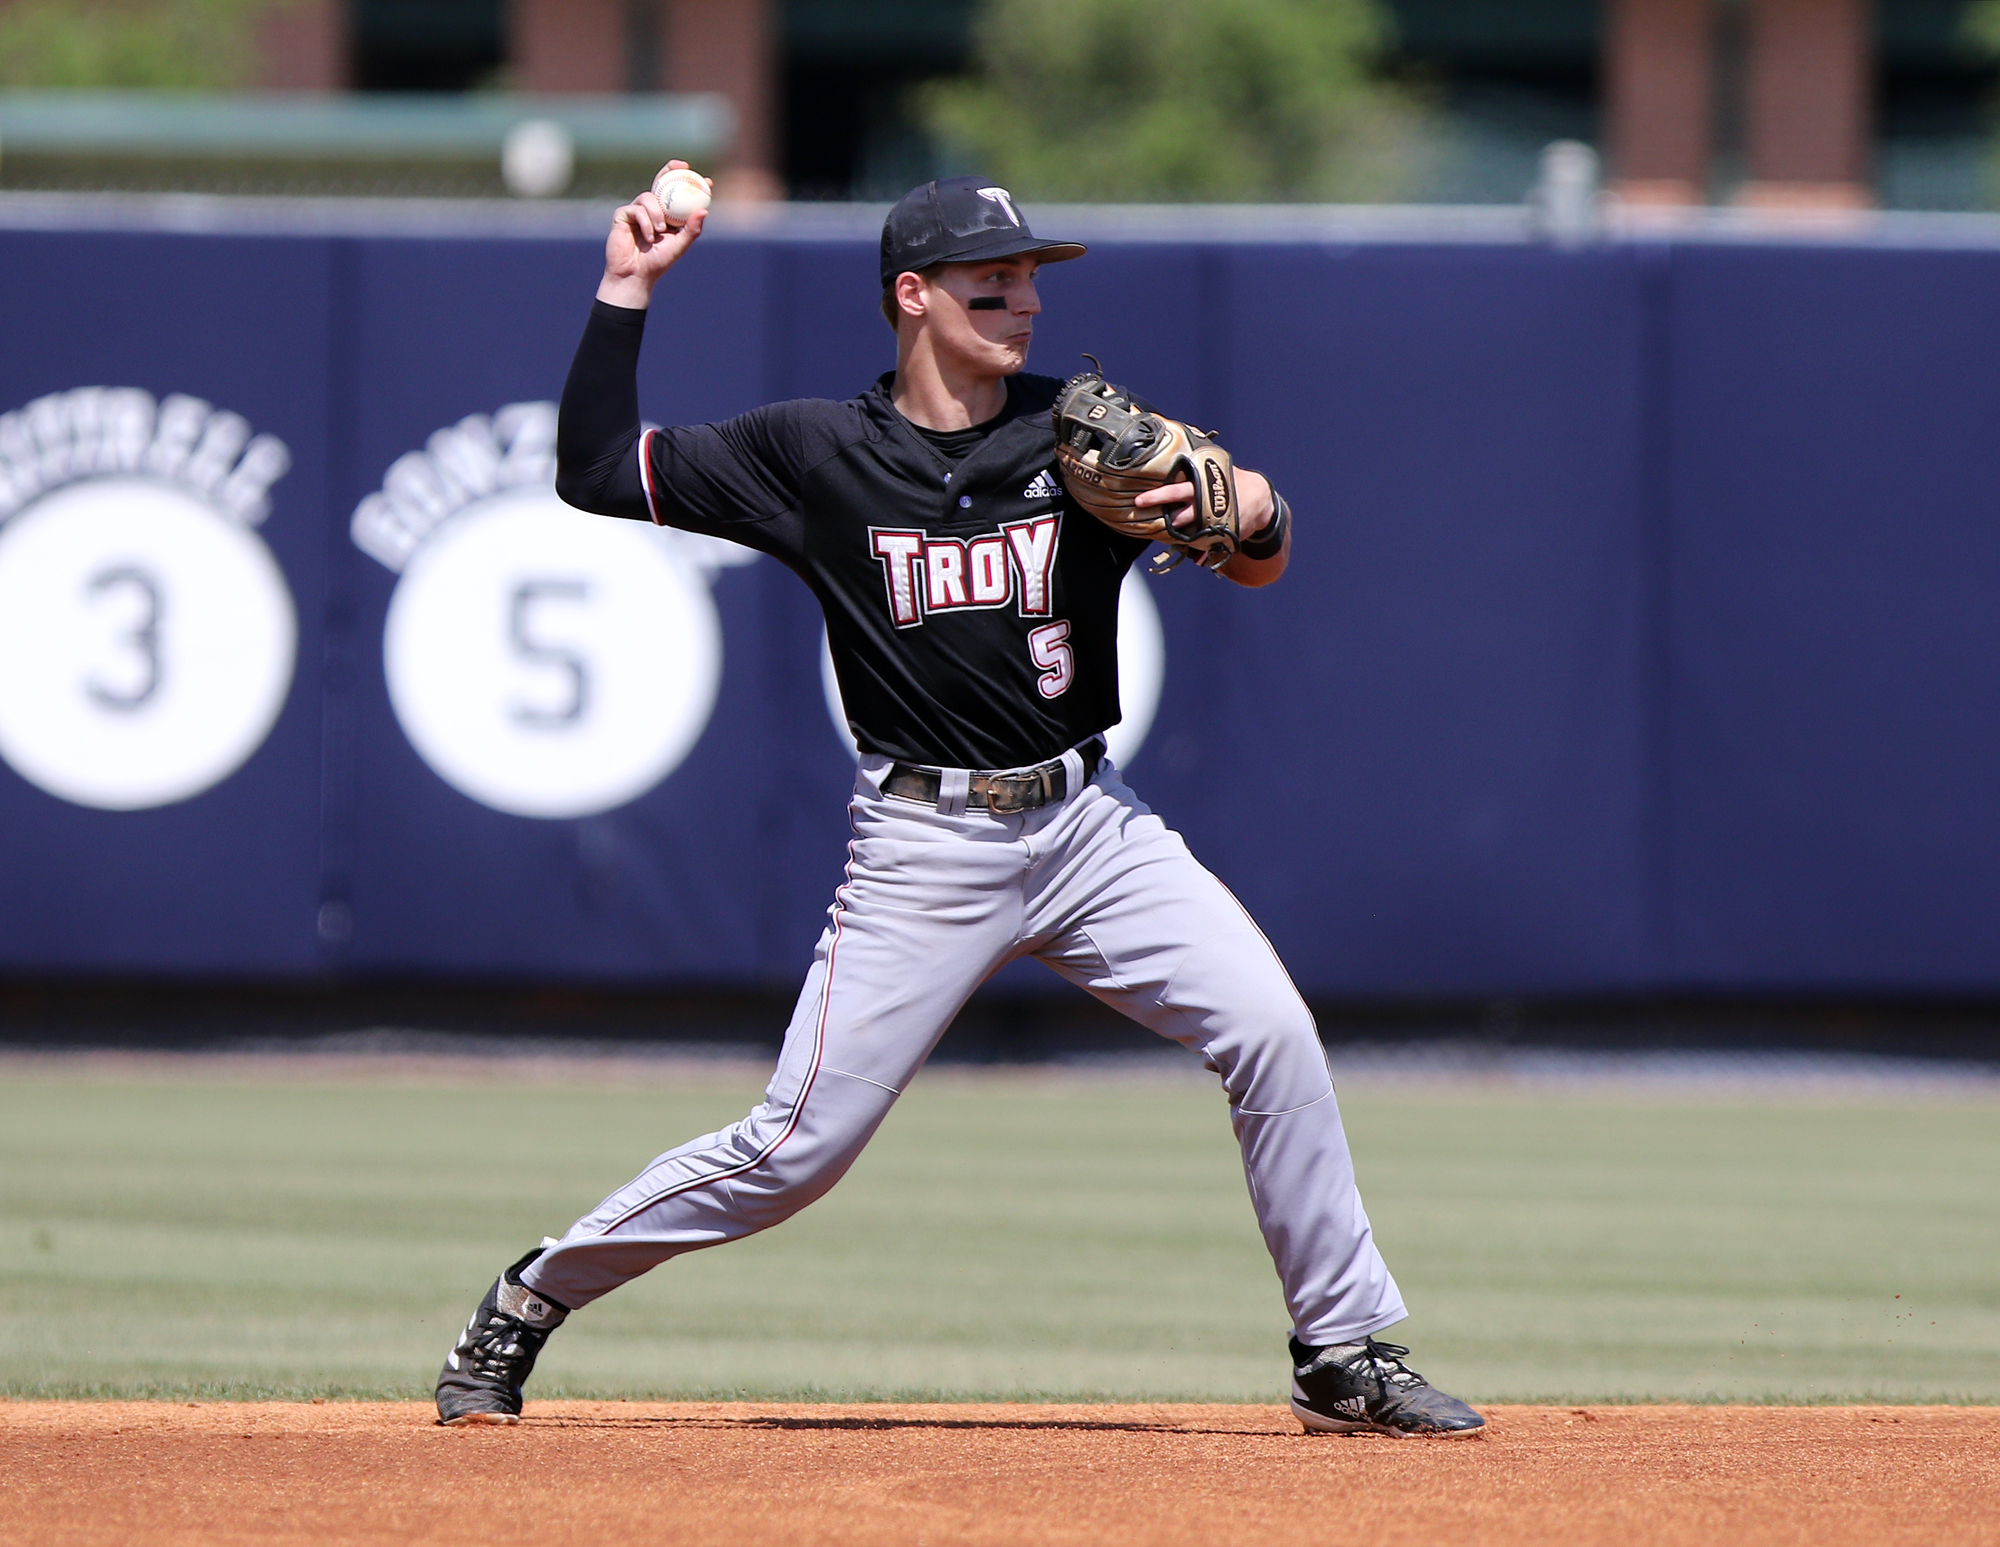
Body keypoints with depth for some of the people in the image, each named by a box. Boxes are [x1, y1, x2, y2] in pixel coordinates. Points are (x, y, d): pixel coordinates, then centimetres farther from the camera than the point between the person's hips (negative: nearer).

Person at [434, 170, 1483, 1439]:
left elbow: (1259, 566, 0)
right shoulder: (816, 454, -1)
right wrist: (626, 295, -6)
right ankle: (527, 1307, 13)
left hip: (1087, 823, 2)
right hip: (924, 847, -2)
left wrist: (1253, 512, -23)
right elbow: (595, 473, 0)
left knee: (1269, 1029, -16)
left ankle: (1347, 1355, -3)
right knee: (800, 1147, -6)